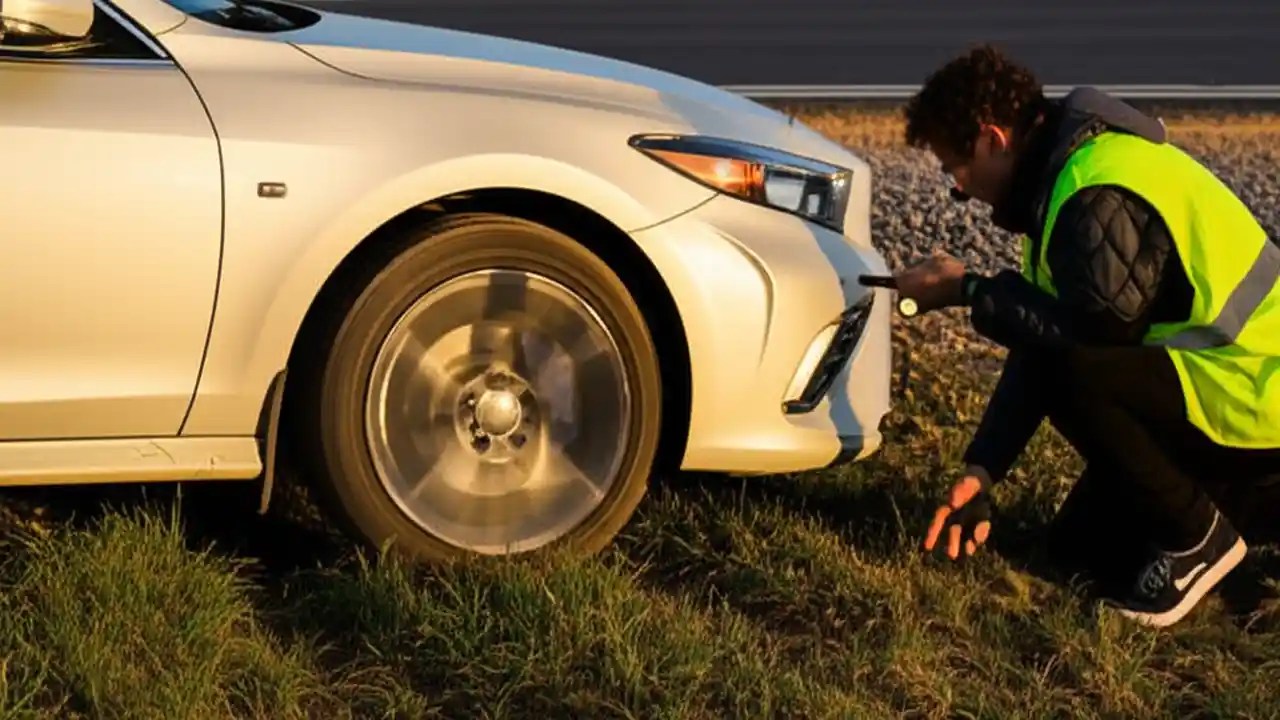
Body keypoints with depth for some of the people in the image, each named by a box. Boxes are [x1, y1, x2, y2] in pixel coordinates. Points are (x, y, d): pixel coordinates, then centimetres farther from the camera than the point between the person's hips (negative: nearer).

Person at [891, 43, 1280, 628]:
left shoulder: (1101, 194, -24)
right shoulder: (1064, 173, 8)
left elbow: (1094, 329, -28)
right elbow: (1047, 334, 8)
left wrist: (968, 291, -16)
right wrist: (981, 471, 1)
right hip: (1219, 381, 10)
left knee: (1070, 377, -28)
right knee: (1079, 551, 10)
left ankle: (1197, 538, -8)